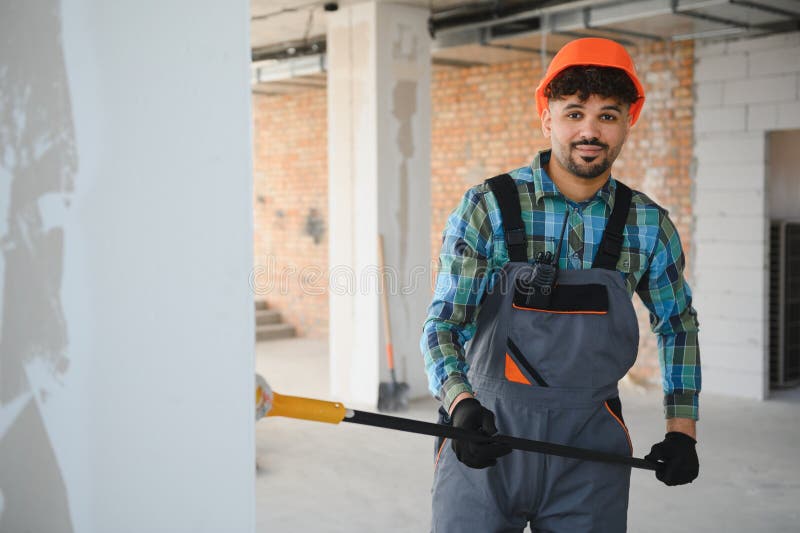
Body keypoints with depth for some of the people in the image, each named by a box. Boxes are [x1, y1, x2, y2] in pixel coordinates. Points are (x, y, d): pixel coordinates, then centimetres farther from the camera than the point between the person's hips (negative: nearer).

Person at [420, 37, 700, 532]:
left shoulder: (649, 225, 1)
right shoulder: (488, 207, -7)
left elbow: (678, 324, 16)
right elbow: (443, 323, -8)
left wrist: (682, 428, 10)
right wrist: (461, 404, -25)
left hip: (591, 451, 2)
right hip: (486, 436, -2)